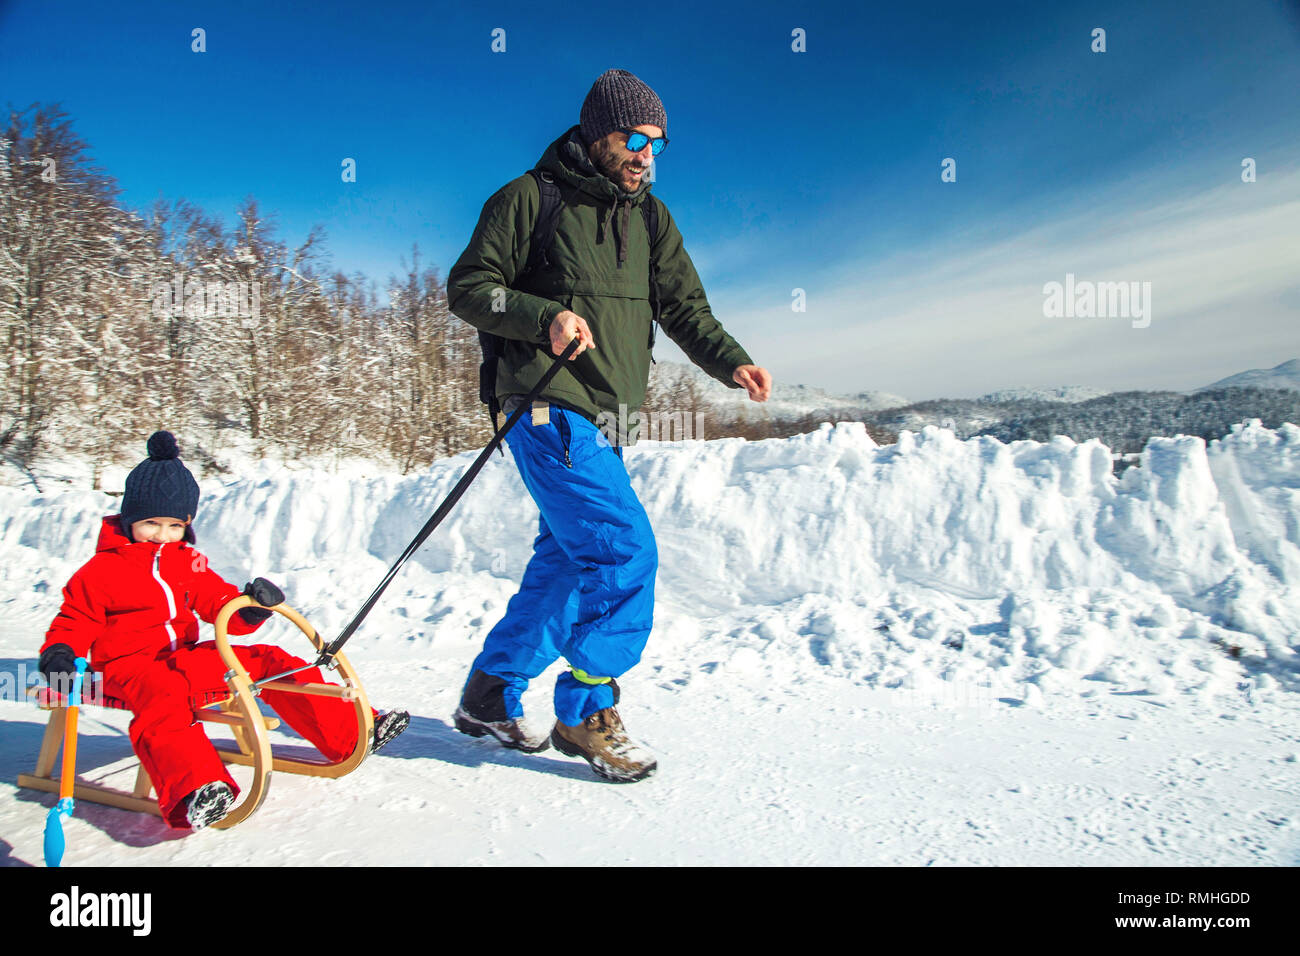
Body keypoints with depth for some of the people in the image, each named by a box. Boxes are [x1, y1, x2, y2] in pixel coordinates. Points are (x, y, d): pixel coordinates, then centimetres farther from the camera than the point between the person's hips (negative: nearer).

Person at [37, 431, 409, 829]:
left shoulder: (189, 563, 16)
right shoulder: (102, 569, 2)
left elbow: (221, 605, 13)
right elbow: (75, 619, 5)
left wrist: (251, 607, -10)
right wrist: (60, 652, -18)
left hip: (185, 656, 6)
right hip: (128, 664, -6)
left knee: (270, 661, -4)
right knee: (164, 695, -42)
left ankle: (351, 734, -1)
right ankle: (193, 792, -68)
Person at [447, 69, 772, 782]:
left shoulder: (648, 216, 17)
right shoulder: (531, 198, -1)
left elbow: (683, 305, 9)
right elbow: (467, 288, -2)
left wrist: (729, 361, -9)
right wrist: (546, 316, -19)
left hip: (606, 421, 8)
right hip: (551, 409, -7)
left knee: (567, 561, 12)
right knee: (625, 551, -14)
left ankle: (491, 697, 27)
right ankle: (587, 711, 4)